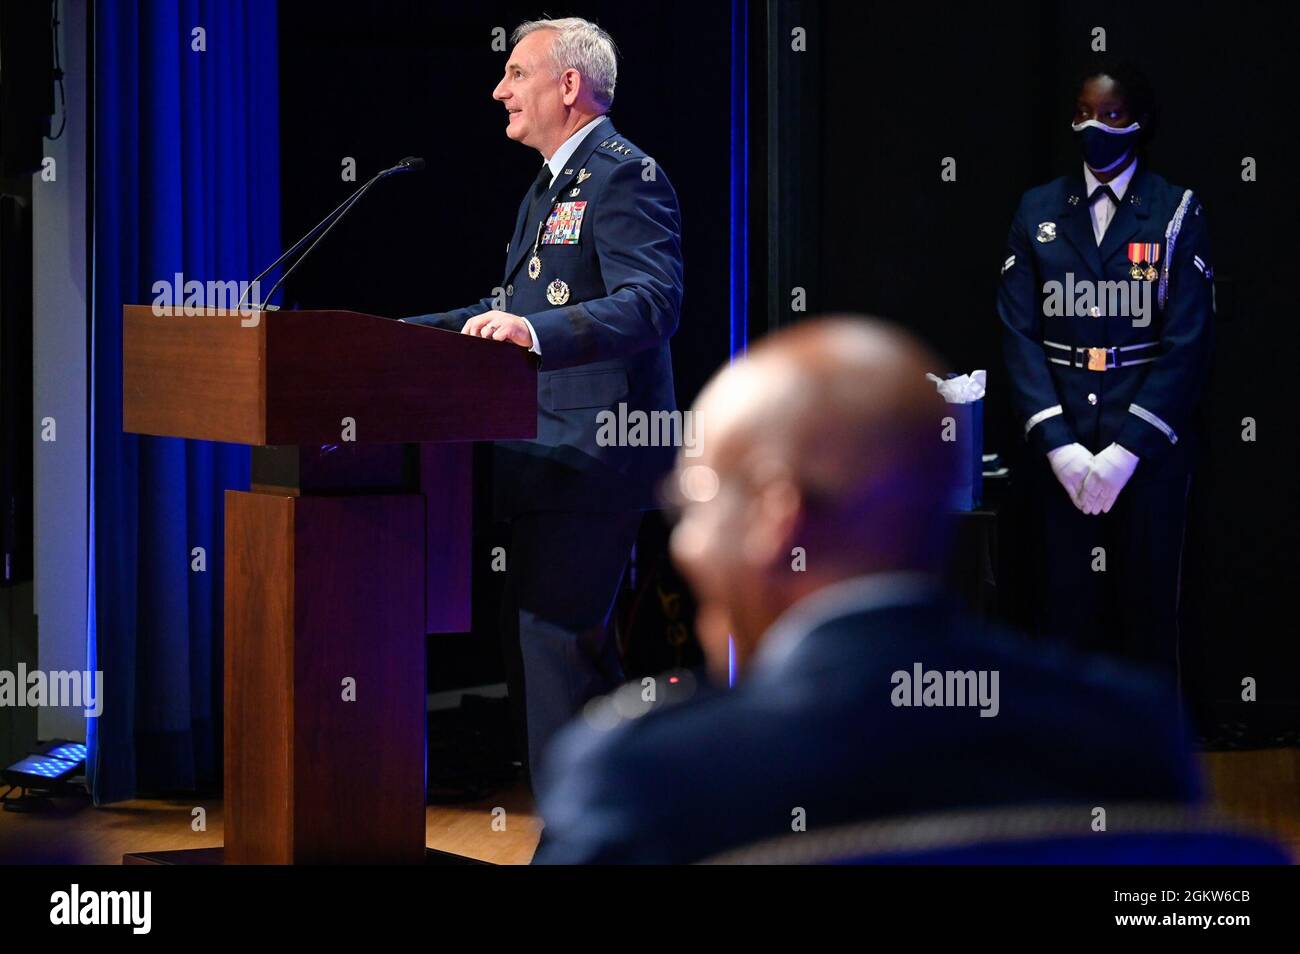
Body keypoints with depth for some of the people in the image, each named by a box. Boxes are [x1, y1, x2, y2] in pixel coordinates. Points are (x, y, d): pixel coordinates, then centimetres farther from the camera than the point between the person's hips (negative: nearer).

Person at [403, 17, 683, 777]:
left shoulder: (625, 176, -12)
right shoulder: (553, 187, 21)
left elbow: (654, 302, -25)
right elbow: (514, 312, 27)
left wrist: (537, 332, -37)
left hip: (592, 458, -11)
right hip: (552, 457, 11)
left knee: (555, 652, -10)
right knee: (534, 655, 15)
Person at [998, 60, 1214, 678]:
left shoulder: (1177, 214, 0)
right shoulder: (1038, 211, 8)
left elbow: (1188, 343, -5)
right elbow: (1019, 335, 3)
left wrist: (1127, 449, -13)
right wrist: (1058, 445, -9)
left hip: (1149, 448, -2)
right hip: (1061, 447, 2)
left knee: (1148, 602, 2)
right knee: (1069, 603, 3)